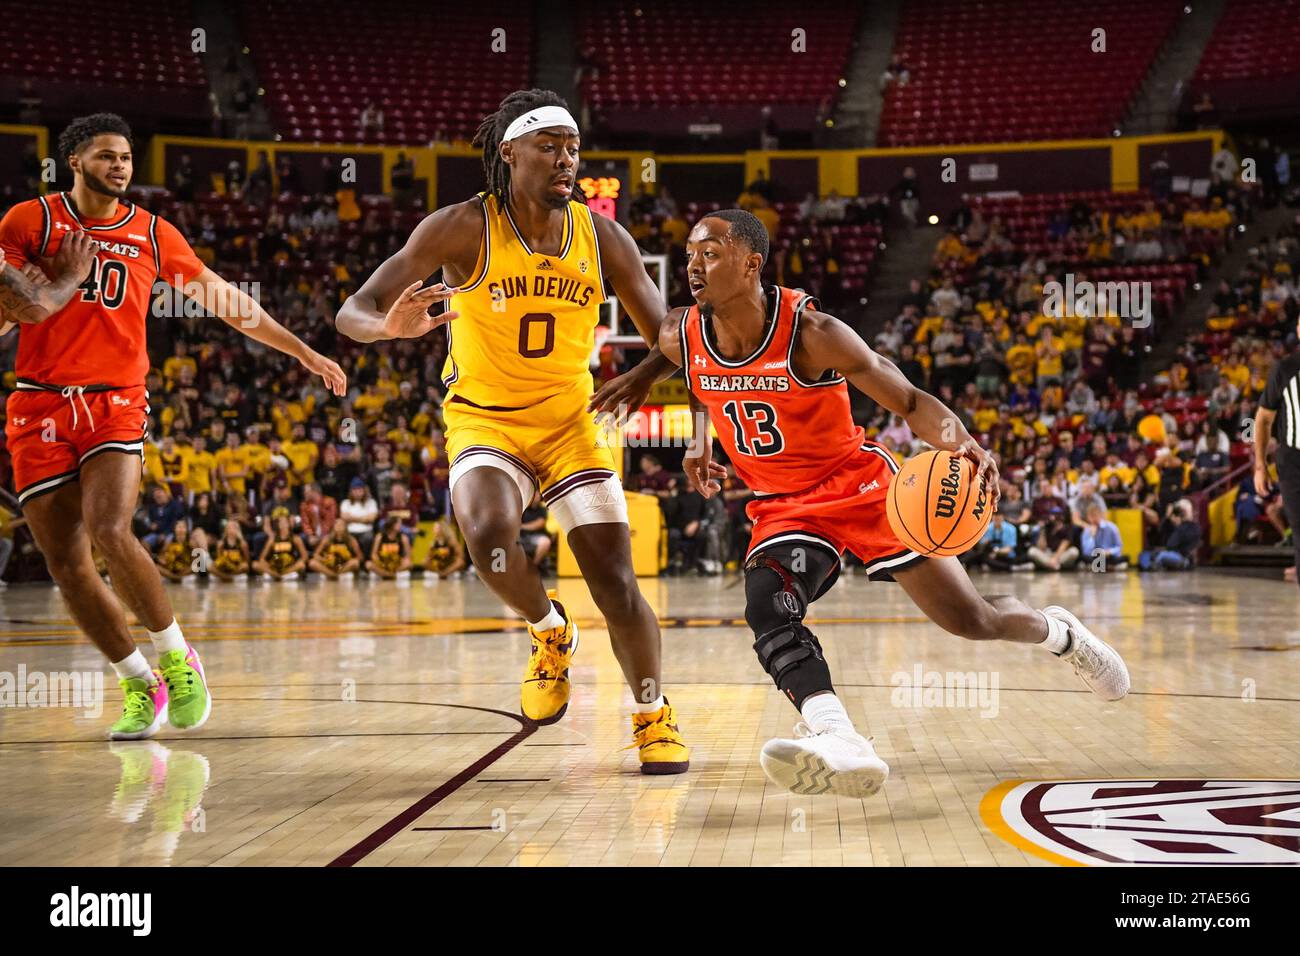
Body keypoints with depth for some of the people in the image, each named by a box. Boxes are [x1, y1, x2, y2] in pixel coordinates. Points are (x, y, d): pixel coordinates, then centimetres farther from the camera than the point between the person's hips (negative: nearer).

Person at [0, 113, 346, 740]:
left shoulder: (152, 234, 10)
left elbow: (226, 300, 18)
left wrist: (303, 352, 20)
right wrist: (68, 275, -11)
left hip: (116, 405, 0)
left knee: (110, 532, -24)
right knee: (65, 563, -4)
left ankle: (176, 657, -6)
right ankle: (141, 686, 10)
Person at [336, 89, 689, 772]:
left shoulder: (602, 236, -4)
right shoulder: (462, 229, -13)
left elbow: (669, 336, 3)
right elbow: (352, 313, -16)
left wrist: (646, 374, -22)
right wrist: (393, 325, -42)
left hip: (571, 424, 2)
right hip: (484, 420, -2)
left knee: (616, 582, -8)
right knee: (488, 534, -32)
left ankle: (655, 716, 16)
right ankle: (549, 632, 0)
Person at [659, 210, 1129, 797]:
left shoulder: (811, 333, -24)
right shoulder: (681, 338, -11)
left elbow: (910, 402, -20)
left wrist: (958, 441, -39)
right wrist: (698, 441, 7)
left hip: (861, 485, -3)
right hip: (783, 506, 3)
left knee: (969, 620, -1)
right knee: (766, 611, -28)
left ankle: (1060, 633, 32)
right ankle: (837, 741, -43)